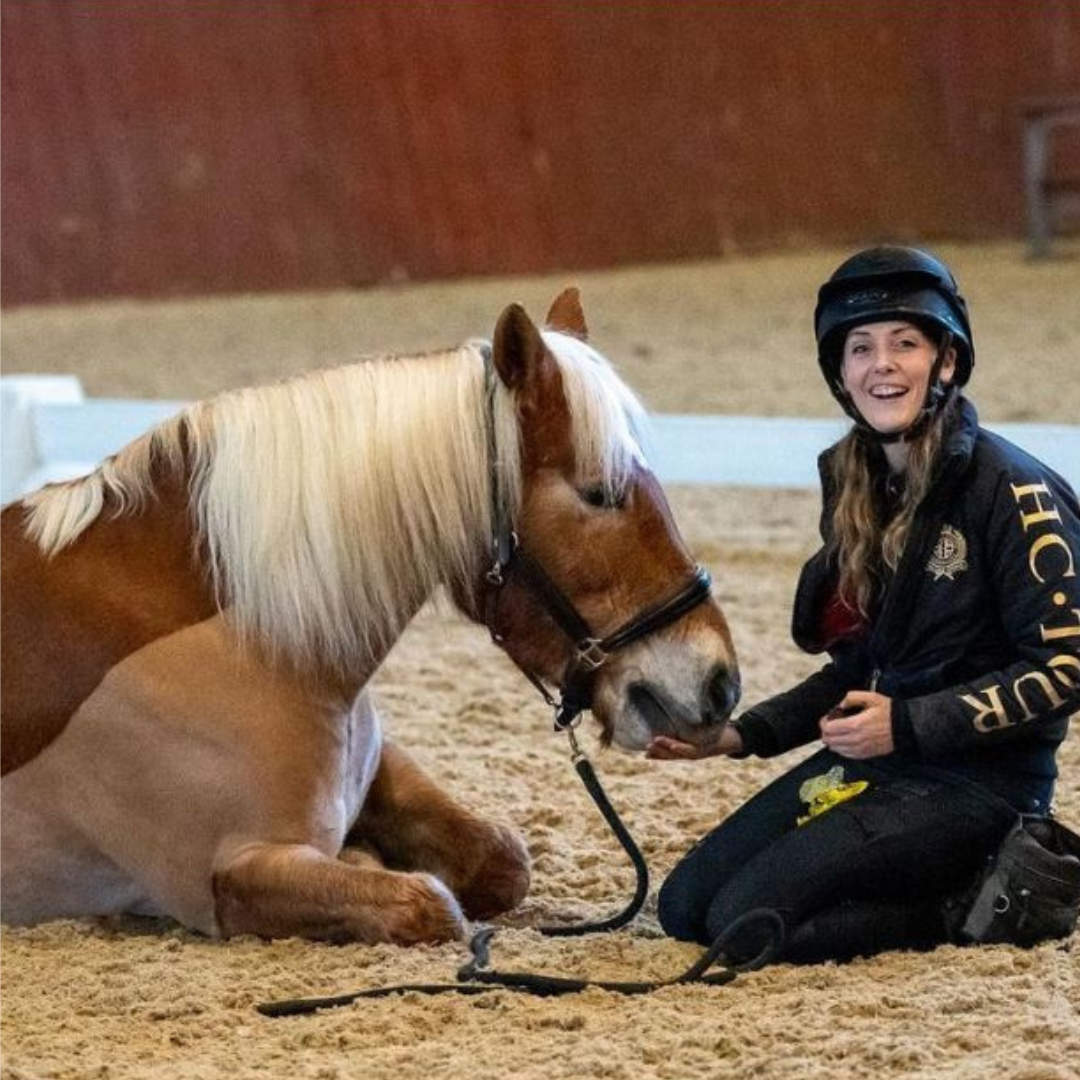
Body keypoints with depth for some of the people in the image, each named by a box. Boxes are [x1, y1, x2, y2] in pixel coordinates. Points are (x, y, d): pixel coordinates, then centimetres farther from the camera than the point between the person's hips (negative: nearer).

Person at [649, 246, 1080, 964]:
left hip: (978, 781, -8)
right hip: (878, 755, 8)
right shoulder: (858, 486, 9)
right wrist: (742, 735, 4)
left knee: (748, 925, -19)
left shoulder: (1006, 488, -14)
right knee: (684, 907, 4)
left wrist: (908, 724, -21)